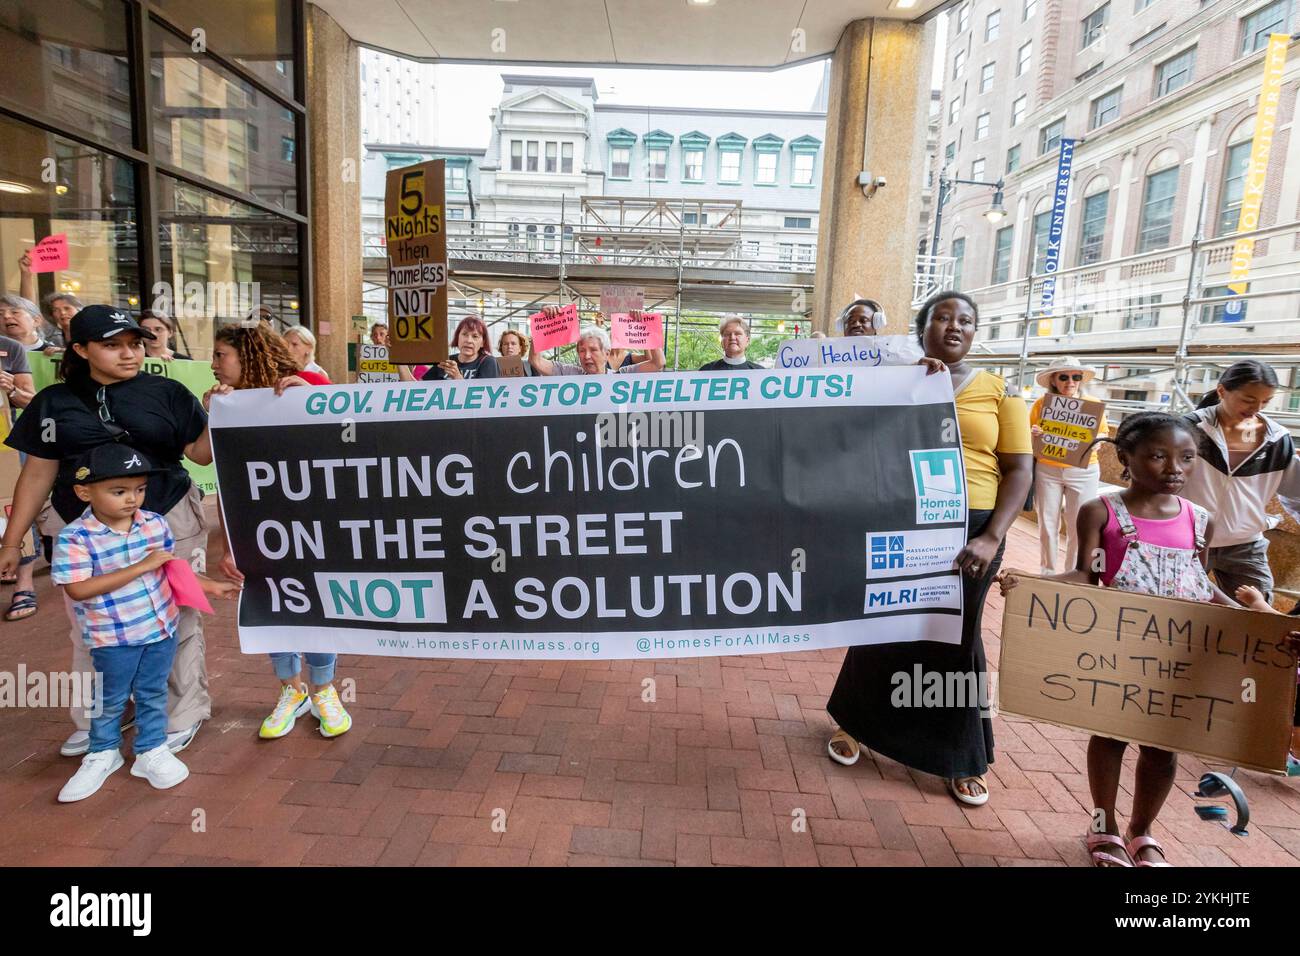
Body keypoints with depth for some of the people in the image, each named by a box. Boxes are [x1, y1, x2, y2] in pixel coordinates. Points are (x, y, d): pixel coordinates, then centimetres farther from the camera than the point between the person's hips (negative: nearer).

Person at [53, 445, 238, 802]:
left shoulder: (155, 523, -2)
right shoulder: (74, 538, -16)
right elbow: (78, 589, -23)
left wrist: (212, 585, 5)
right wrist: (142, 566, -26)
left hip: (161, 628, 3)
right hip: (112, 638, -3)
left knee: (153, 693, 17)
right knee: (110, 699, 17)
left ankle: (151, 751, 33)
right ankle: (103, 753, 40)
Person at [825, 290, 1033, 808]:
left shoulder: (999, 391, 3)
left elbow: (1019, 470, -1)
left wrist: (992, 538, -12)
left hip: (970, 526, 0)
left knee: (957, 638, 10)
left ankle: (963, 759, 28)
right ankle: (855, 724, 35)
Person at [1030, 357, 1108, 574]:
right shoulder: (1041, 404, -4)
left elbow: (1104, 434, 6)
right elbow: (1027, 433, 4)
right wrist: (1032, 433, -19)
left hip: (1083, 472, 0)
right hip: (1047, 470, 0)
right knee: (1047, 525, 7)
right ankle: (1048, 573, 22)